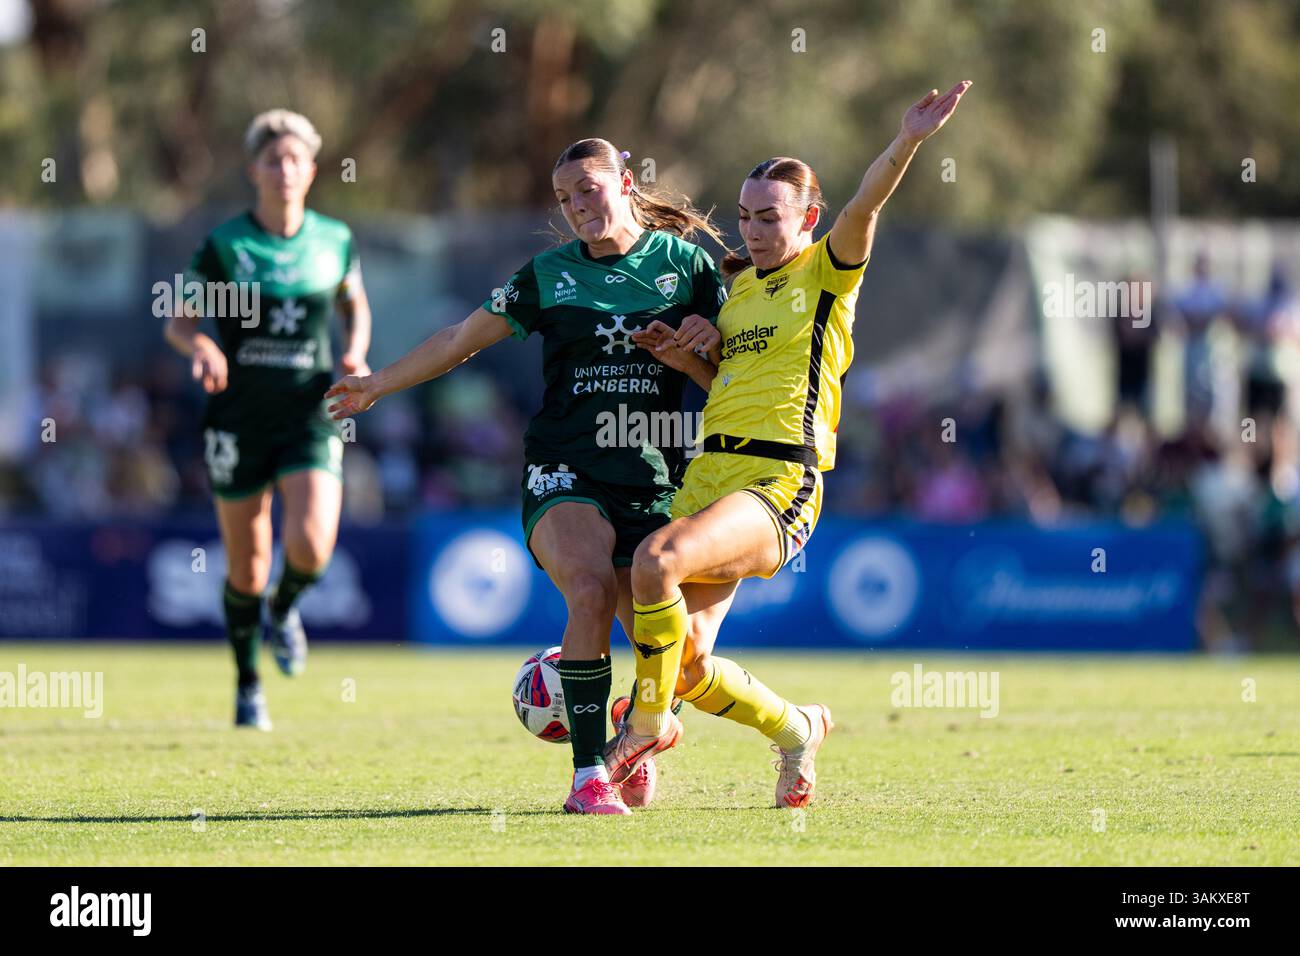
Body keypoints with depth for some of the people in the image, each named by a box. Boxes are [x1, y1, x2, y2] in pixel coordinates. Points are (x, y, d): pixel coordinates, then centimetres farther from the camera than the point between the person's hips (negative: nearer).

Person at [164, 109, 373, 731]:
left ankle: (282, 612, 18)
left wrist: (355, 354, 1)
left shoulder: (335, 241, 3)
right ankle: (248, 686, 25)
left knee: (311, 545, -18)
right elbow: (179, 321, 2)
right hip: (239, 417, -1)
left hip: (310, 416, 1)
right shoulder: (225, 246, -4)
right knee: (246, 564, 5)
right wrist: (202, 348, -20)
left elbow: (355, 305, 20)